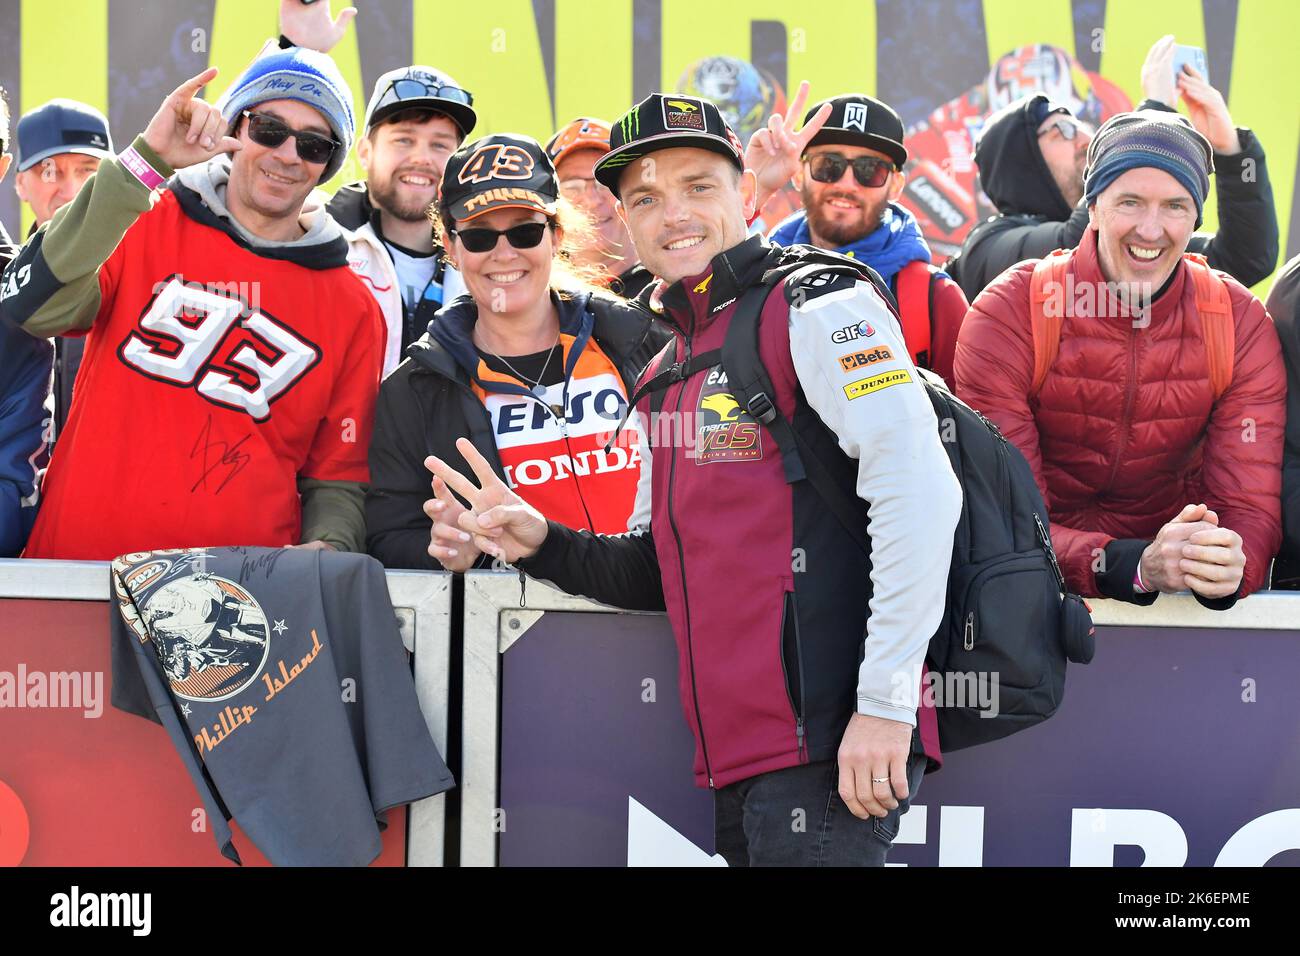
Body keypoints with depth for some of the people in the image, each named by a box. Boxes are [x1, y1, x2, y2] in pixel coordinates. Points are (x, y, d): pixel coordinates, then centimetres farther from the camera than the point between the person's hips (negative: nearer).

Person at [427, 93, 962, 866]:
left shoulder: (815, 309, -4)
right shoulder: (667, 377, 21)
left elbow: (920, 490, -16)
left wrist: (885, 701, -20)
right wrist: (543, 545, 9)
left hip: (829, 752, -8)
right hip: (738, 767, 8)